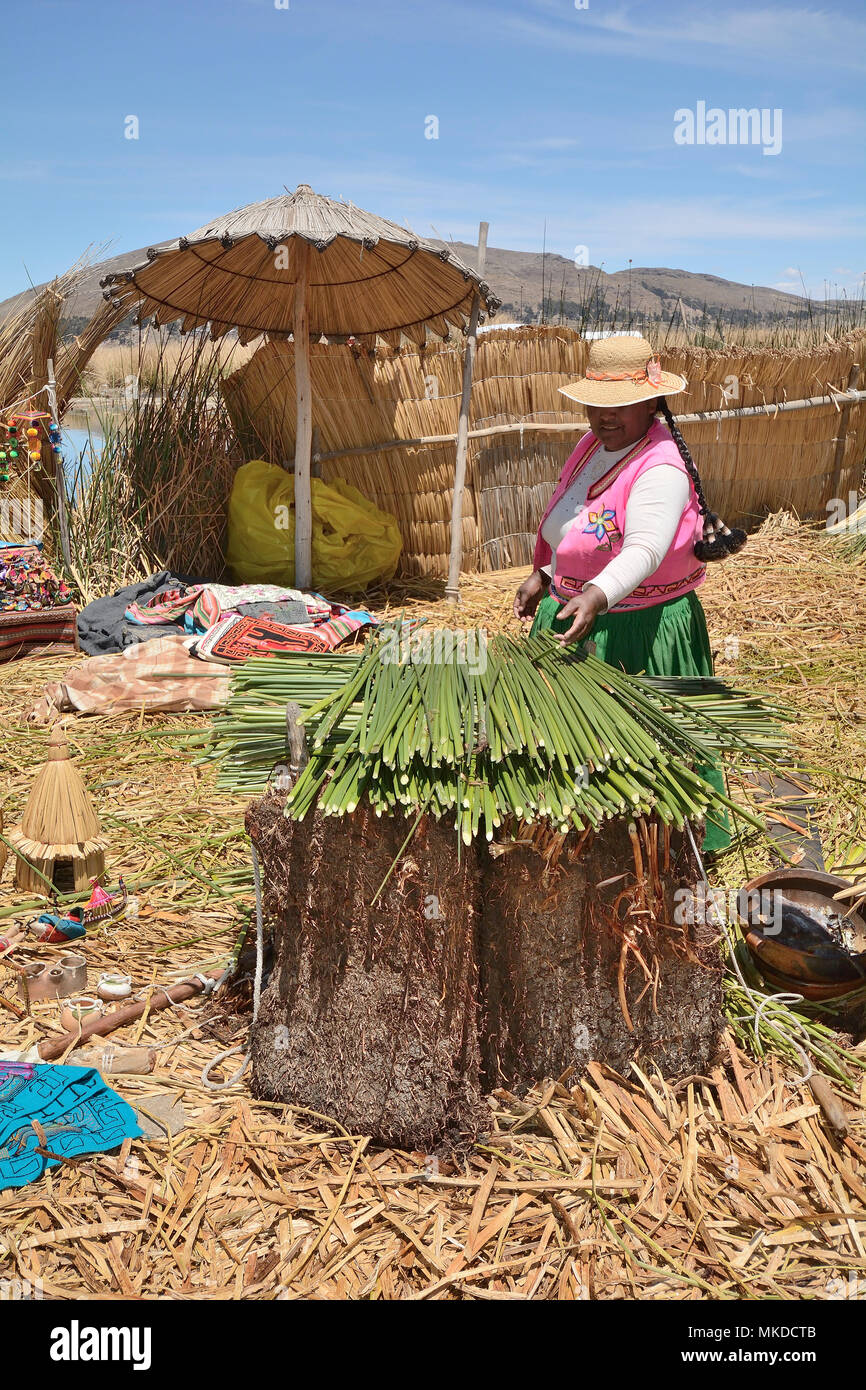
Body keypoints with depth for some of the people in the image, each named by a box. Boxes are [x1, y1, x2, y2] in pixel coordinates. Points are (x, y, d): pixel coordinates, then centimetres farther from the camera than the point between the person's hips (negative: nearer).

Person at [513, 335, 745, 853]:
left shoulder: (662, 469, -23)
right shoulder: (594, 444, 5)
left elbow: (645, 549, -38)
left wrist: (596, 597, -53)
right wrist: (544, 576, 18)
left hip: (638, 630, -9)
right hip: (575, 615, 9)